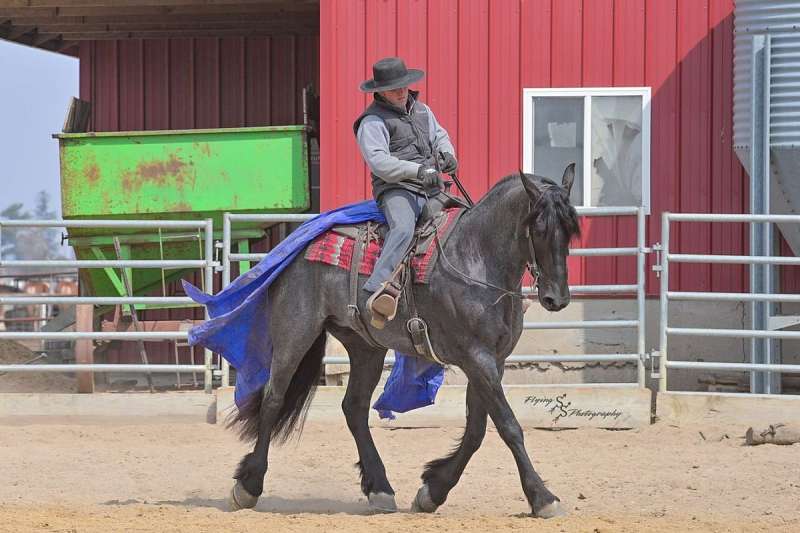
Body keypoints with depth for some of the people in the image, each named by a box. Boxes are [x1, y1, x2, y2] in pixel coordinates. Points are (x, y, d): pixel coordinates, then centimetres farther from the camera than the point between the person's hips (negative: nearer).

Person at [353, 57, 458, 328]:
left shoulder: (421, 110, 21)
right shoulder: (373, 121, -5)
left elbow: (439, 136, 27)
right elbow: (379, 162, -17)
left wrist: (447, 154, 1)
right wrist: (417, 170, -28)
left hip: (432, 191, 8)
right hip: (396, 190, -8)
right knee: (403, 228, -36)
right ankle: (377, 289, -53)